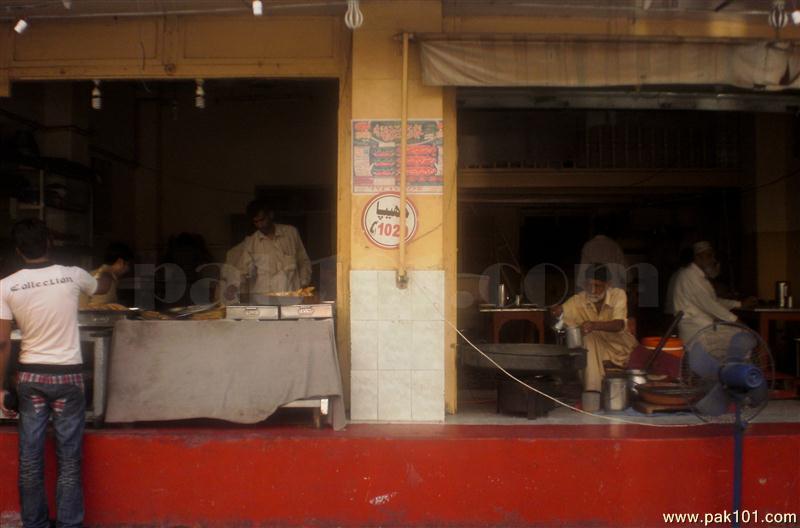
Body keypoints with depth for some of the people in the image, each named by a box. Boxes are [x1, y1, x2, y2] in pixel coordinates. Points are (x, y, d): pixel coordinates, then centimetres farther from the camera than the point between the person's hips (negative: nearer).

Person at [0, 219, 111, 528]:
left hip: (30, 376, 1)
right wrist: (109, 273, 41)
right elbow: (103, 287, 18)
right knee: (69, 459, 5)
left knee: (30, 459, 10)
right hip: (67, 376, -1)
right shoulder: (72, 276, -6)